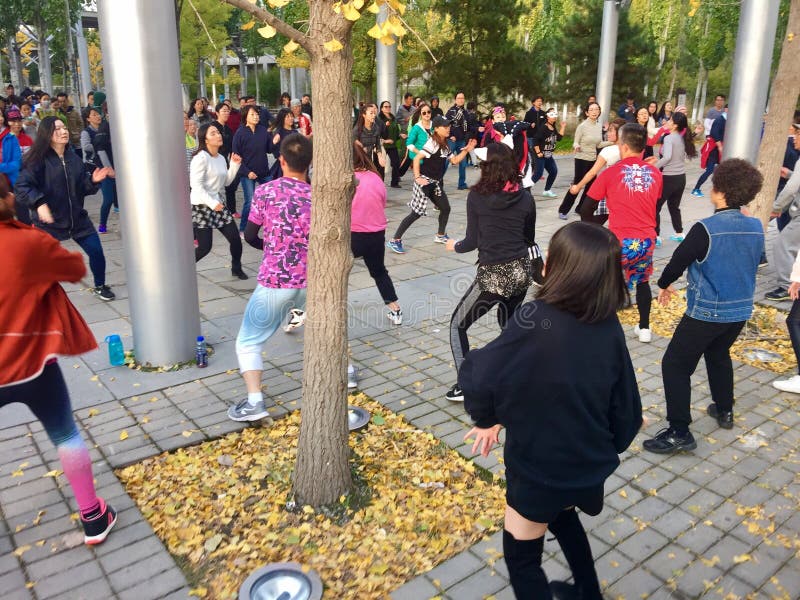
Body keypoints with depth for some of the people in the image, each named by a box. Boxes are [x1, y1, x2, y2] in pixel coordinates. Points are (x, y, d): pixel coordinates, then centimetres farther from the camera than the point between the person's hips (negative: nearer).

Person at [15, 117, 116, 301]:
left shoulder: (73, 158, 5)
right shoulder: (39, 160, -12)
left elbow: (82, 188, 11)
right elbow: (21, 187, -17)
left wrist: (93, 180, -8)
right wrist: (39, 203, -33)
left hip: (77, 217, 5)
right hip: (49, 221, -4)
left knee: (96, 252, 5)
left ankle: (99, 286, 29)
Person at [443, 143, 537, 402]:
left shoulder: (477, 196, -7)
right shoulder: (525, 197, 2)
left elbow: (472, 242, -4)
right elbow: (529, 239, 12)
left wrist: (454, 246, 16)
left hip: (493, 275, -4)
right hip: (521, 271, 5)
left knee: (458, 324, 12)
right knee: (509, 325, 27)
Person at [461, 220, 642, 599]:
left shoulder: (535, 320, -29)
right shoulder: (609, 326, -10)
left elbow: (478, 376, -30)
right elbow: (625, 405, -2)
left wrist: (489, 417, -8)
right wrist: (607, 449, 15)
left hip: (539, 464, -6)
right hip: (587, 460, 7)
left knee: (521, 555, 18)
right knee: (561, 515, 36)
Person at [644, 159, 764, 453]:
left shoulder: (706, 229, -21)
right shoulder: (756, 227, -2)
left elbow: (678, 261, -10)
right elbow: (750, 264, 13)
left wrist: (664, 285, 8)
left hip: (706, 312, -7)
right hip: (741, 310, 7)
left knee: (675, 365, 0)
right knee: (719, 355, 30)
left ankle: (679, 432, -2)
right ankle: (724, 411, 44)